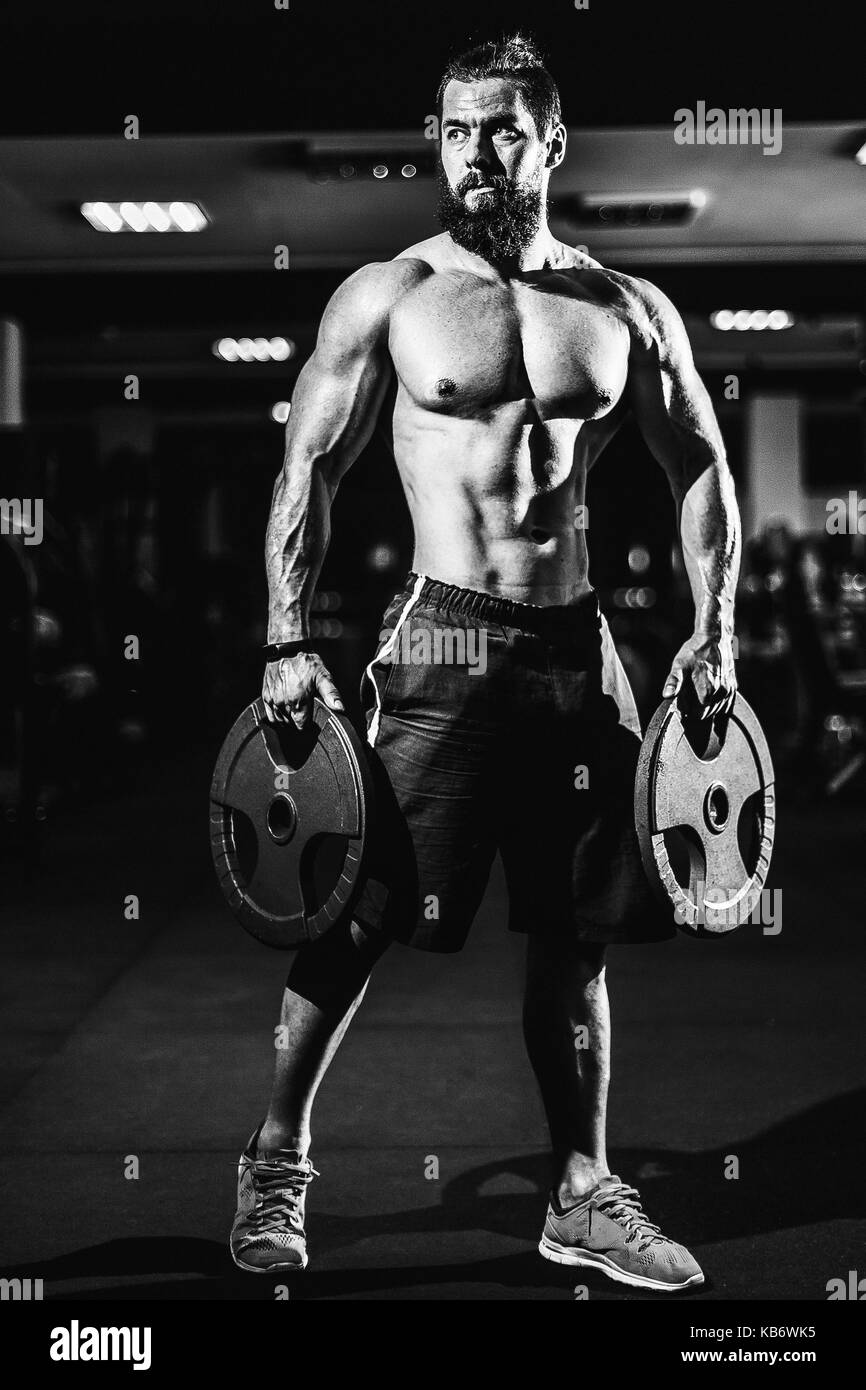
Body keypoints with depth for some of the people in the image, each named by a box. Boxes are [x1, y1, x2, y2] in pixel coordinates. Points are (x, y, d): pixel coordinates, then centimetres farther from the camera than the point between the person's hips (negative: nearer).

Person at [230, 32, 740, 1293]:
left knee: (576, 932, 8)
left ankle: (584, 1192, 21)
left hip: (578, 648, 3)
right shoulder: (386, 298, 1)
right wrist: (290, 643, -6)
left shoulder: (629, 313, 8)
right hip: (446, 644, -3)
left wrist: (714, 630, 3)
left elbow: (700, 469, 14)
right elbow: (308, 471, 1)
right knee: (360, 912, -2)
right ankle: (278, 1159, 16)